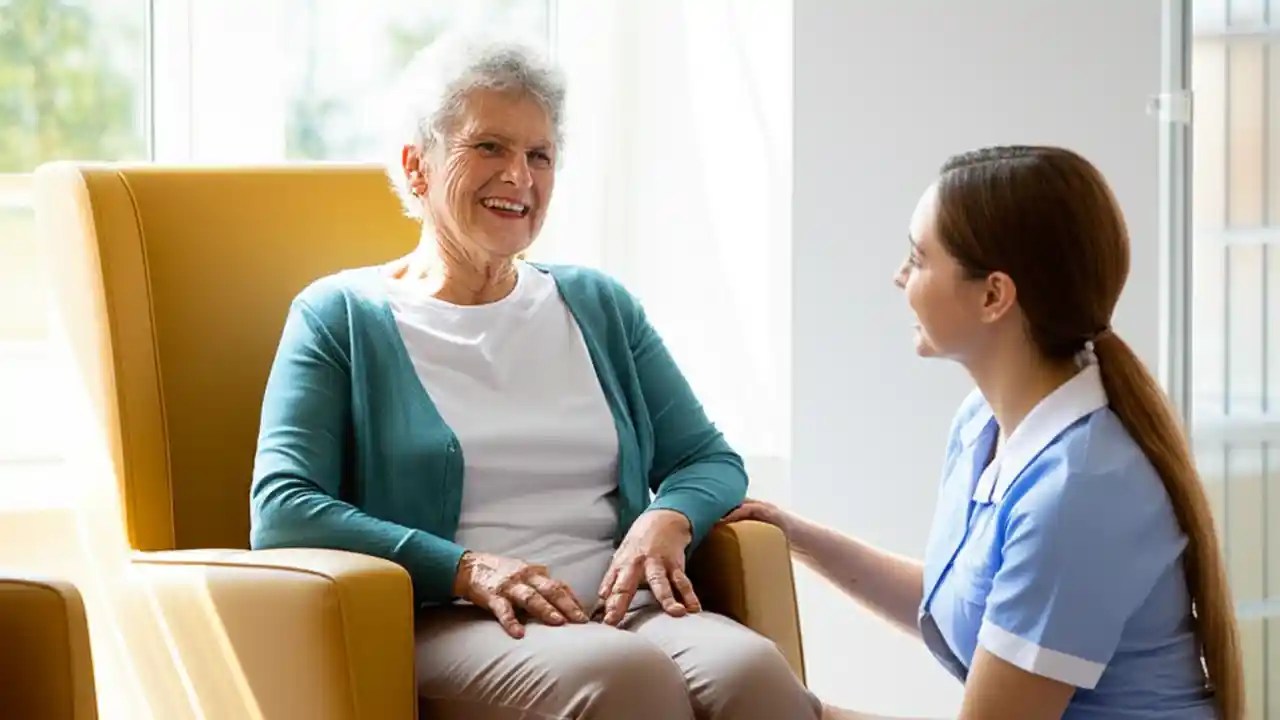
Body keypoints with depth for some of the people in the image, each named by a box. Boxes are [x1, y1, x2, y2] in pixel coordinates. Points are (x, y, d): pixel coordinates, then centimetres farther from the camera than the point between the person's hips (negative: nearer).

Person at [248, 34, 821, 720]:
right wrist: (468, 571, -16)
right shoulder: (341, 316, 8)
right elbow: (281, 513, -4)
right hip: (444, 628, -3)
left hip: (620, 608, 4)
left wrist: (666, 522, -4)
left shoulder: (599, 305, 22)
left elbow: (711, 461, 21)